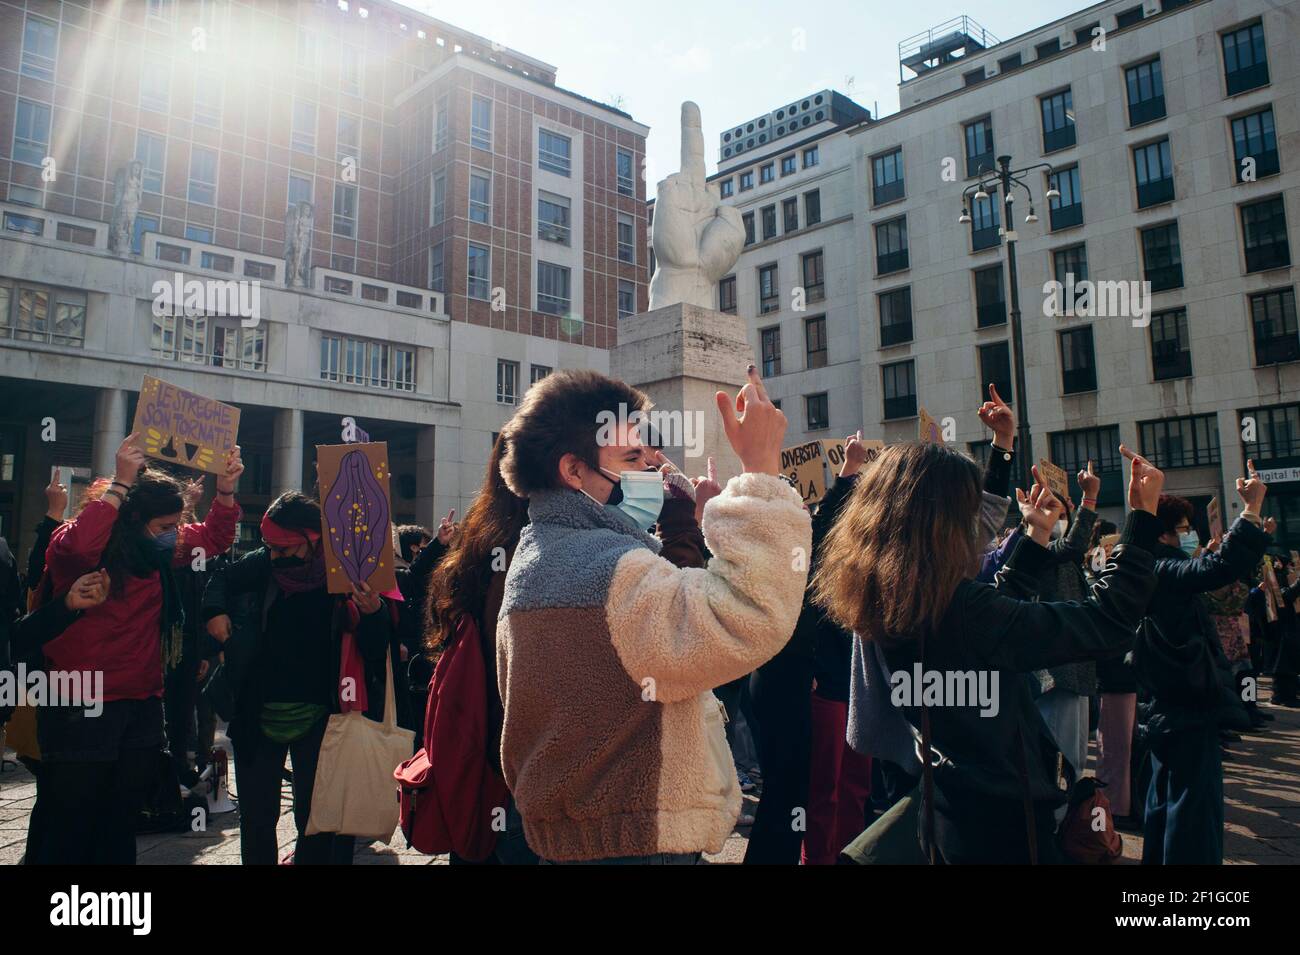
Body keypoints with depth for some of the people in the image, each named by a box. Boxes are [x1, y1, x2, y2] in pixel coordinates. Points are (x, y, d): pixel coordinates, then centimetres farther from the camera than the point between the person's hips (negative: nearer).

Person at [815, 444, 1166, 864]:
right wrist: (1143, 514, -13)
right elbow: (1107, 618, -21)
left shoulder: (878, 600, -3)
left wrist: (1036, 535, 14)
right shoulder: (958, 606, -29)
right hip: (1002, 819, -8)